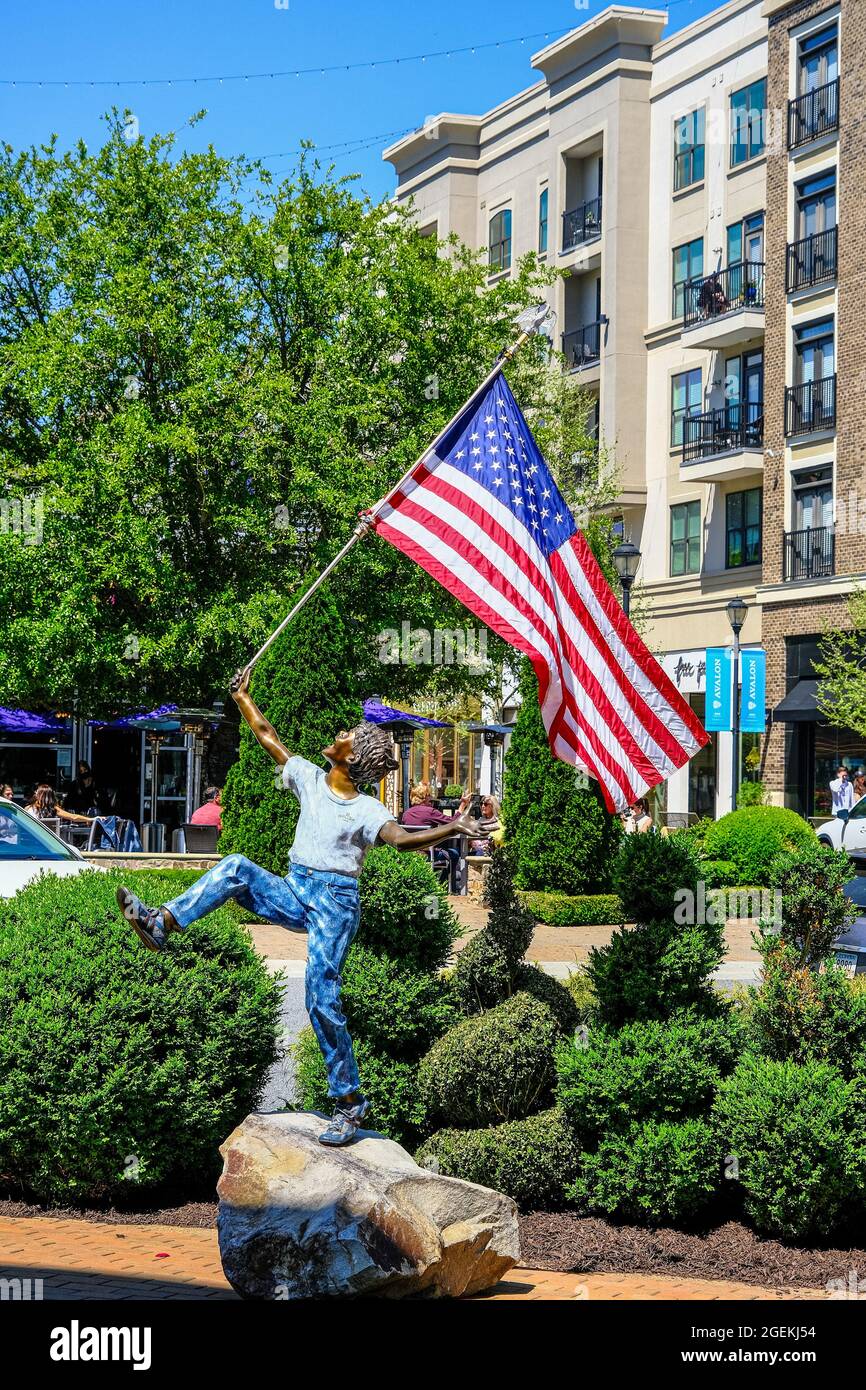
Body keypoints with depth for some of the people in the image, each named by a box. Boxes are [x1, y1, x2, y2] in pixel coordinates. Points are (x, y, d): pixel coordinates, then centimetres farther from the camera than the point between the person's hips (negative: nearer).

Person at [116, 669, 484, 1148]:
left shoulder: (366, 810, -9)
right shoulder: (310, 778, 8)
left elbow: (401, 837, -27)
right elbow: (269, 738, 16)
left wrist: (448, 829, -42)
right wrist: (243, 699, 16)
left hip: (335, 903, -6)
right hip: (293, 893, 6)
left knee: (321, 998, -15)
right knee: (236, 868, -18)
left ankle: (349, 1099, -9)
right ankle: (160, 923, -20)